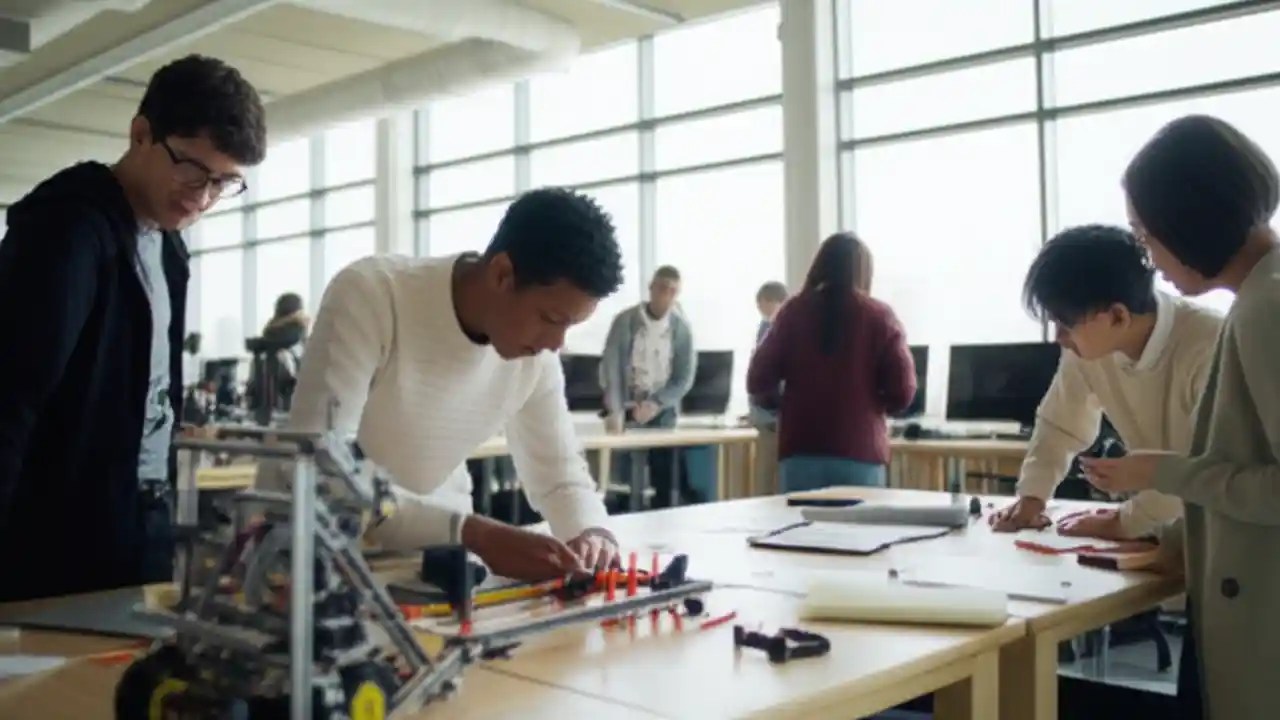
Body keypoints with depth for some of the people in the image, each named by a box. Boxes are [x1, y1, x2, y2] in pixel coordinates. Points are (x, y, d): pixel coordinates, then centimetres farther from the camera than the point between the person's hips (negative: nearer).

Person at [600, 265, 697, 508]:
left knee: (665, 483, 1)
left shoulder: (682, 329, -1)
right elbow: (610, 367, -12)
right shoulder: (625, 321, -6)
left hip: (664, 413, 2)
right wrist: (614, 411, -24)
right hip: (627, 410, -2)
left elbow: (685, 378, -2)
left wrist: (656, 404, -17)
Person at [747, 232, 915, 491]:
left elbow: (757, 382, 2)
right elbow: (902, 392, -5)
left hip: (800, 452, 1)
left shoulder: (794, 311, 2)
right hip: (861, 452, -1)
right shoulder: (880, 316, 0)